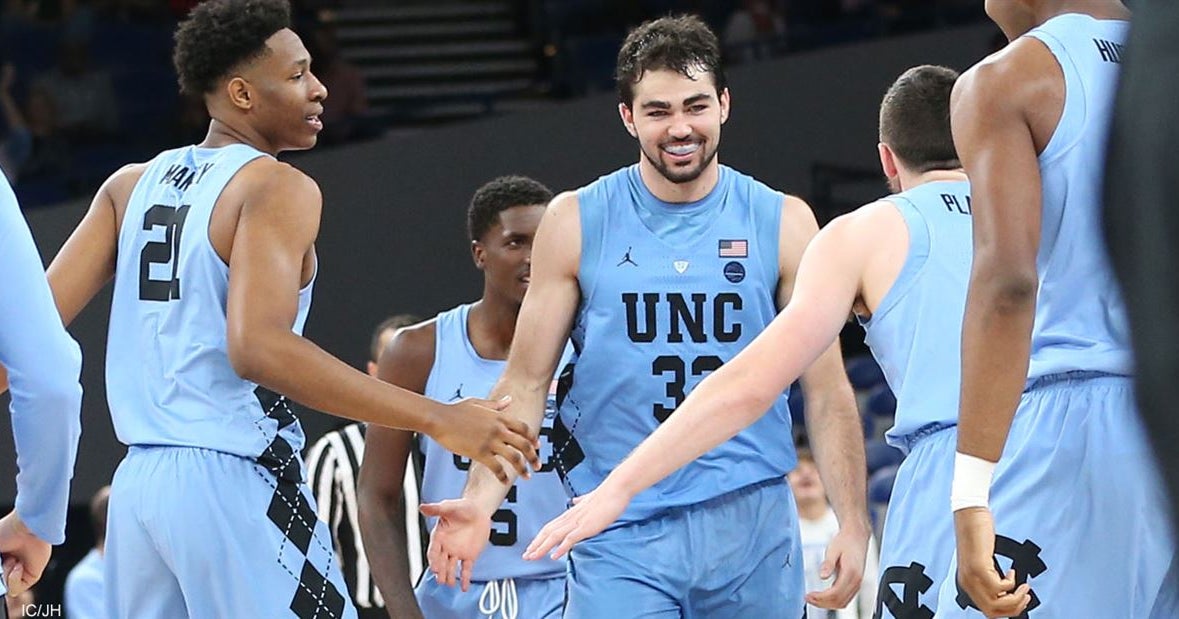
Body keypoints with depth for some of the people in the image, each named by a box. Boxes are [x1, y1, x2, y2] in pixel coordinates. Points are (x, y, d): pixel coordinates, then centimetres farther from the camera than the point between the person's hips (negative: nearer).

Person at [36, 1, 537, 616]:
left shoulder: (131, 186, 13)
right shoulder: (278, 189, -8)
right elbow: (258, 347, -23)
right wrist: (435, 420, -24)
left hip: (137, 482, 8)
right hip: (235, 482, -7)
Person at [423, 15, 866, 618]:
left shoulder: (781, 223, 4)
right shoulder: (576, 222, 3)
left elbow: (826, 390, 5)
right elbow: (524, 384, 3)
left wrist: (853, 522, -4)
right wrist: (481, 500, -12)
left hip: (752, 526, 1)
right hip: (620, 534, -1)